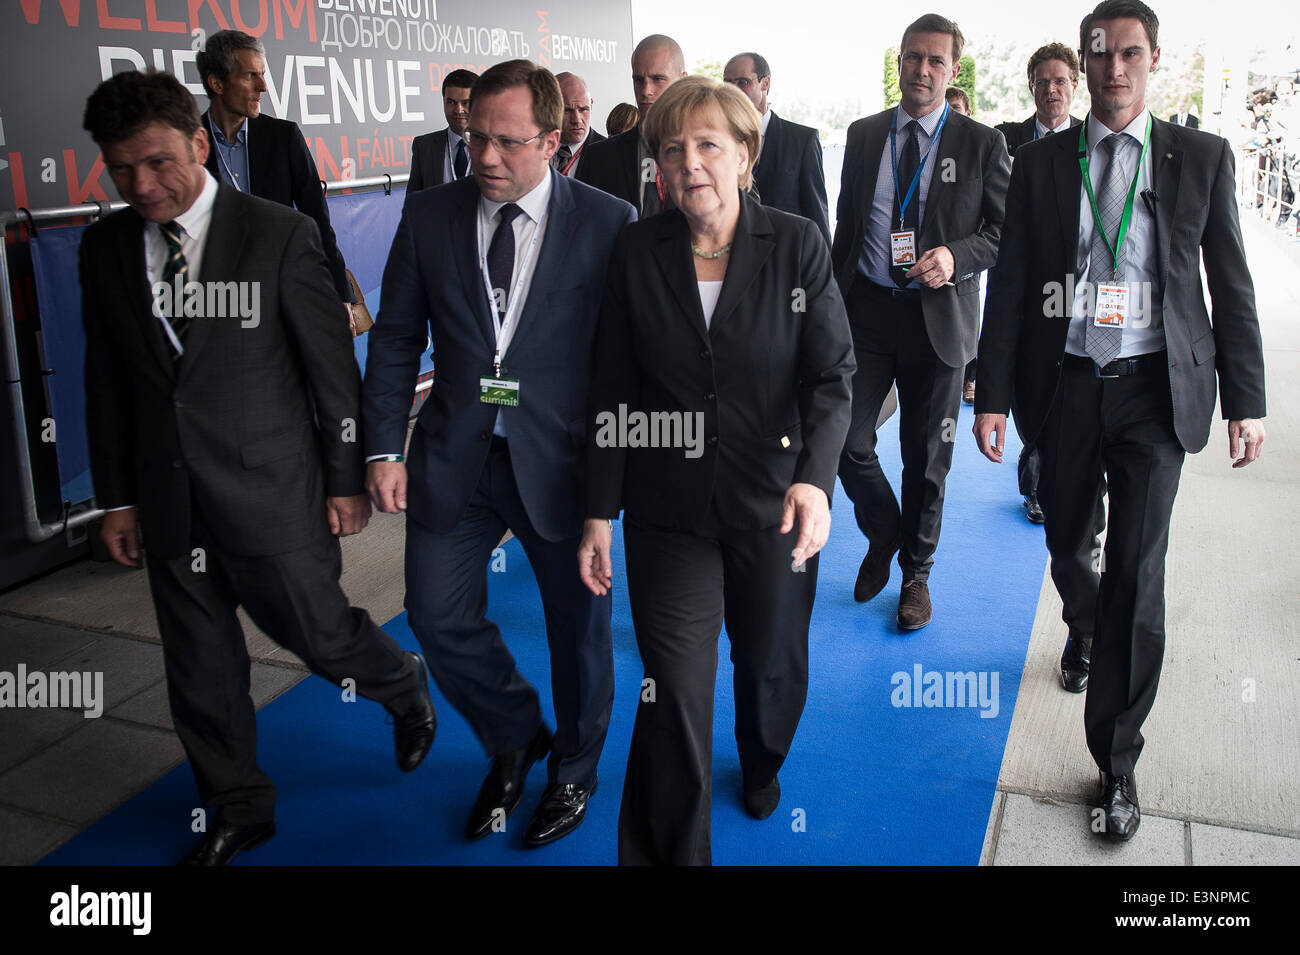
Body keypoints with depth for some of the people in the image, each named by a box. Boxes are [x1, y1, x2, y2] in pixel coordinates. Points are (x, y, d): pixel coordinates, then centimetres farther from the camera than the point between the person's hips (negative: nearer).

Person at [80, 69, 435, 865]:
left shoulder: (281, 234, -10)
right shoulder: (105, 248, 4)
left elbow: (332, 366, -6)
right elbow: (107, 381, 9)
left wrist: (346, 480, -4)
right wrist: (117, 498, 9)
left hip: (273, 495, -4)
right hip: (168, 501, 5)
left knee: (320, 634, 8)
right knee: (200, 667, 13)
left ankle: (406, 687, 42)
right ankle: (239, 812, 35)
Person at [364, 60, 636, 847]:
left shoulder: (608, 222, -7)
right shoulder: (430, 215, 1)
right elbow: (396, 340, 5)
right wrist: (385, 449, -1)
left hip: (563, 459, -2)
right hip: (455, 458, 3)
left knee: (578, 625, 12)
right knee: (439, 616, 7)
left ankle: (574, 770, 40)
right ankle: (515, 740, 37)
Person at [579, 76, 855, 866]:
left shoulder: (797, 245, -5)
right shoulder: (637, 253, -3)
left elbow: (833, 372, -8)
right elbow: (611, 393, -1)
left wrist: (815, 478, -25)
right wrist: (599, 513, -2)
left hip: (775, 504, 1)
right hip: (668, 511, 0)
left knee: (772, 662, 21)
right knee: (675, 692, -2)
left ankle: (763, 766, 55)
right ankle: (671, 851, 20)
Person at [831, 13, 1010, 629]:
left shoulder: (981, 144, 1)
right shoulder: (863, 135, 10)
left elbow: (1006, 230, 1)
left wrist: (957, 256, -18)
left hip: (937, 317, -2)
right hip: (865, 308, 2)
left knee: (926, 458, 7)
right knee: (847, 443, -3)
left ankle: (916, 573, 28)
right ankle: (883, 538, 27)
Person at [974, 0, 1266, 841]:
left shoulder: (1202, 158, 3)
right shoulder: (1041, 163, 5)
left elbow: (1231, 286, 4)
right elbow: (1011, 285, 3)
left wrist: (1246, 402, 1)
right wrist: (994, 395, -2)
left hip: (1154, 392, -1)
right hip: (1065, 388, 2)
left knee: (1137, 575, -5)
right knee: (1068, 551, 14)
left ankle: (1117, 762, 9)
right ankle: (1087, 632, 51)